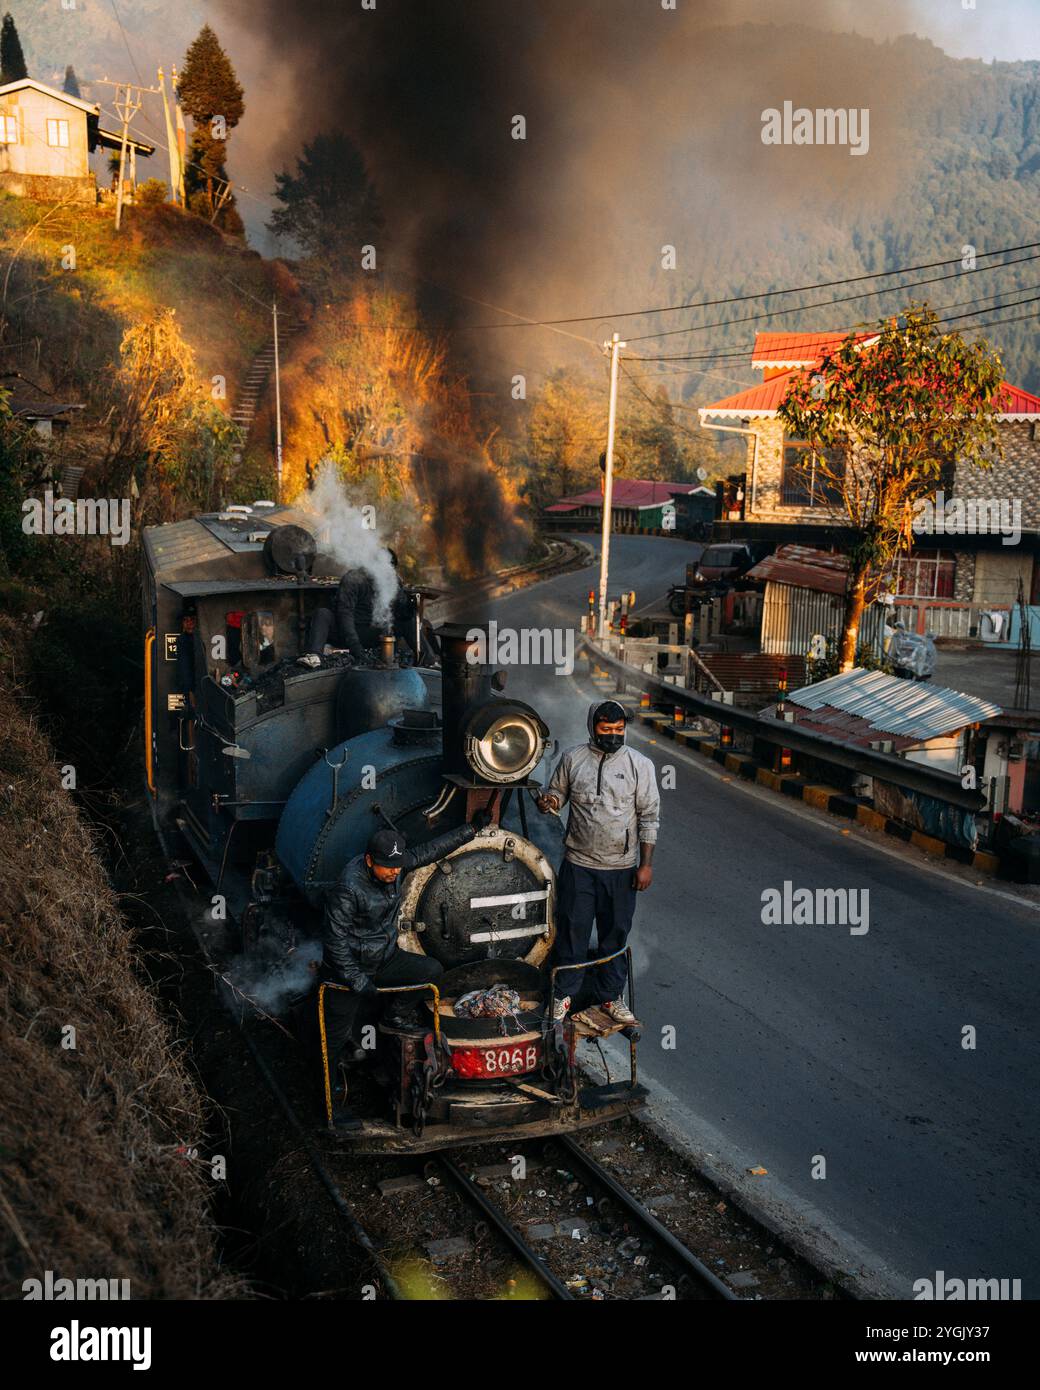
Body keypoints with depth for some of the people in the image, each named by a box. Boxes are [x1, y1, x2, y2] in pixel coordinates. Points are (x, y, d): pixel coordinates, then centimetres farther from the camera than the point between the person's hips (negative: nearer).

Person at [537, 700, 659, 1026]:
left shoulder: (639, 764, -4)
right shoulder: (572, 758, 0)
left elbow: (649, 816, -3)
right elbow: (557, 793, 12)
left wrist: (646, 863, -6)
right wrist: (548, 802, -14)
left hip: (621, 867, 0)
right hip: (578, 864, 0)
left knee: (615, 934, 10)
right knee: (572, 930, 7)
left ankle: (610, 996, 25)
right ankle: (565, 994, 22)